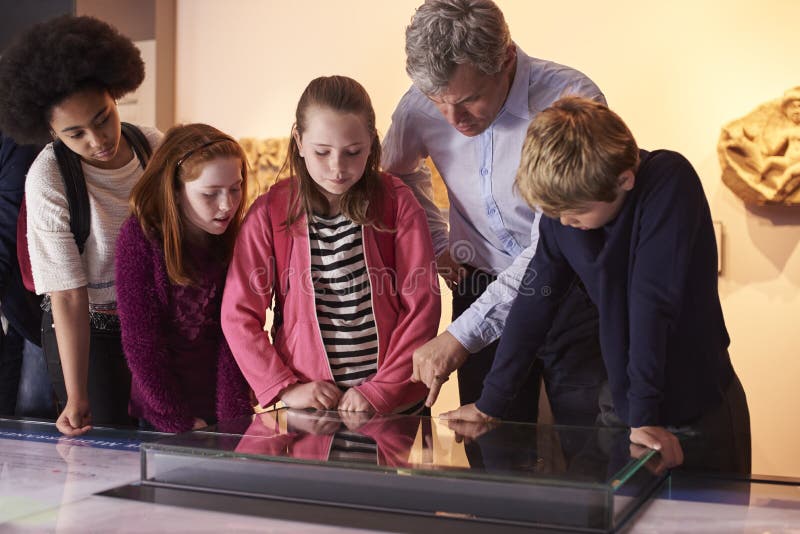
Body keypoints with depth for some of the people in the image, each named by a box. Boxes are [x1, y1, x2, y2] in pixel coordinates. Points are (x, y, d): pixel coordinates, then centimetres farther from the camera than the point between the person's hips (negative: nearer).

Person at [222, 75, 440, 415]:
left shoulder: (396, 204, -6)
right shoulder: (270, 213, -5)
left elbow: (422, 305, -8)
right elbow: (238, 314, -4)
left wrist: (382, 390, -13)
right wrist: (284, 388, -11)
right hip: (309, 402, 0)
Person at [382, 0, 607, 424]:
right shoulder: (420, 107, -8)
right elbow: (398, 171, 18)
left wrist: (461, 335, -30)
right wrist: (437, 245, 6)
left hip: (571, 289, -3)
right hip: (482, 287, 4)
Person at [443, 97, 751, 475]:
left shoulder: (669, 182, -22)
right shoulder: (564, 203, -8)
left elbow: (652, 300, -28)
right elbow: (533, 302, -4)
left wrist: (644, 415, -29)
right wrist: (490, 403, -2)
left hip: (699, 408, -4)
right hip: (621, 405, 4)